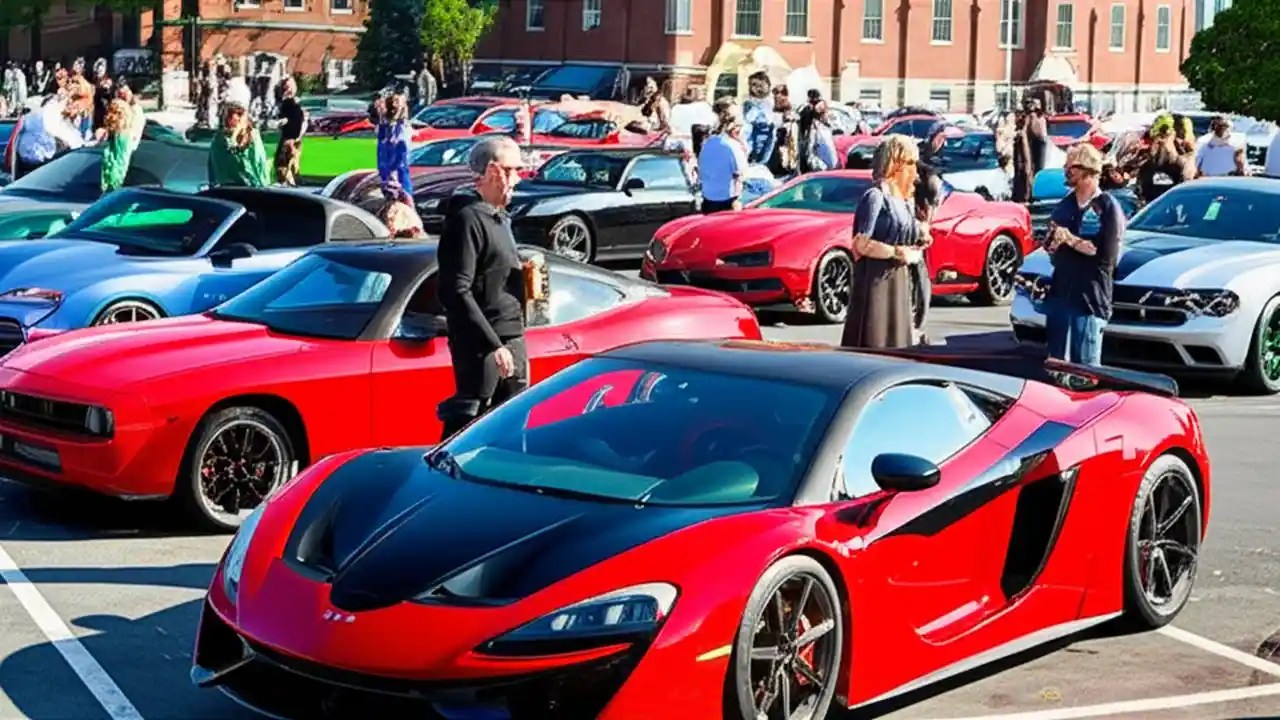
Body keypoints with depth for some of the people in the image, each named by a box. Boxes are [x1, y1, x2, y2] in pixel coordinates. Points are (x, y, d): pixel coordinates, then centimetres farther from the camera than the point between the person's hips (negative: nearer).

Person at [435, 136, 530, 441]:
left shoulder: (499, 218, 18)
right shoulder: (467, 219, -14)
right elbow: (456, 292, -21)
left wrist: (525, 274, 11)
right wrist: (493, 345, -24)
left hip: (511, 340, 10)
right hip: (481, 346, -10)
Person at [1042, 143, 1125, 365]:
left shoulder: (1108, 207, -6)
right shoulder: (1065, 205, 15)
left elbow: (1107, 255, -14)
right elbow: (1048, 244, 13)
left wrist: (1070, 239, -10)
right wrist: (1055, 240, -10)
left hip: (1090, 299, -7)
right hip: (1059, 294, 7)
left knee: (1086, 366, -4)